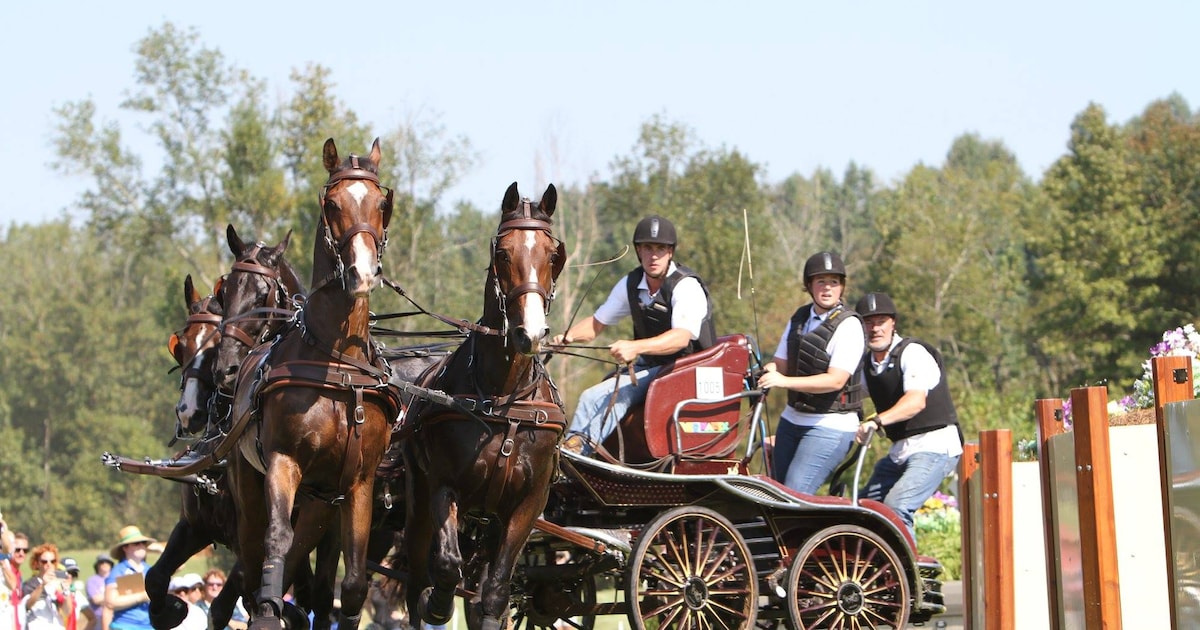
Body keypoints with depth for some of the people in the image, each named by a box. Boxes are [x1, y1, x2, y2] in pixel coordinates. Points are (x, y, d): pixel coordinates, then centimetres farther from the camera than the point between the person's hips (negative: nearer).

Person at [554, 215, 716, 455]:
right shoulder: (631, 285, 5)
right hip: (648, 367, 8)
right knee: (591, 398, -14)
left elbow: (681, 337, -33)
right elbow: (598, 322, 15)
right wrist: (569, 336, -7)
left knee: (620, 393, -31)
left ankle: (577, 446, -40)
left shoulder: (686, 287, -17)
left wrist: (635, 347, -48)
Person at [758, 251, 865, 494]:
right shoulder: (800, 317, 10)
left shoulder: (848, 325, -12)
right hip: (792, 419, 7)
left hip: (830, 428, -7)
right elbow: (781, 365, 11)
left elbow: (836, 380, -22)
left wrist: (784, 381, -30)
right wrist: (765, 372, -13)